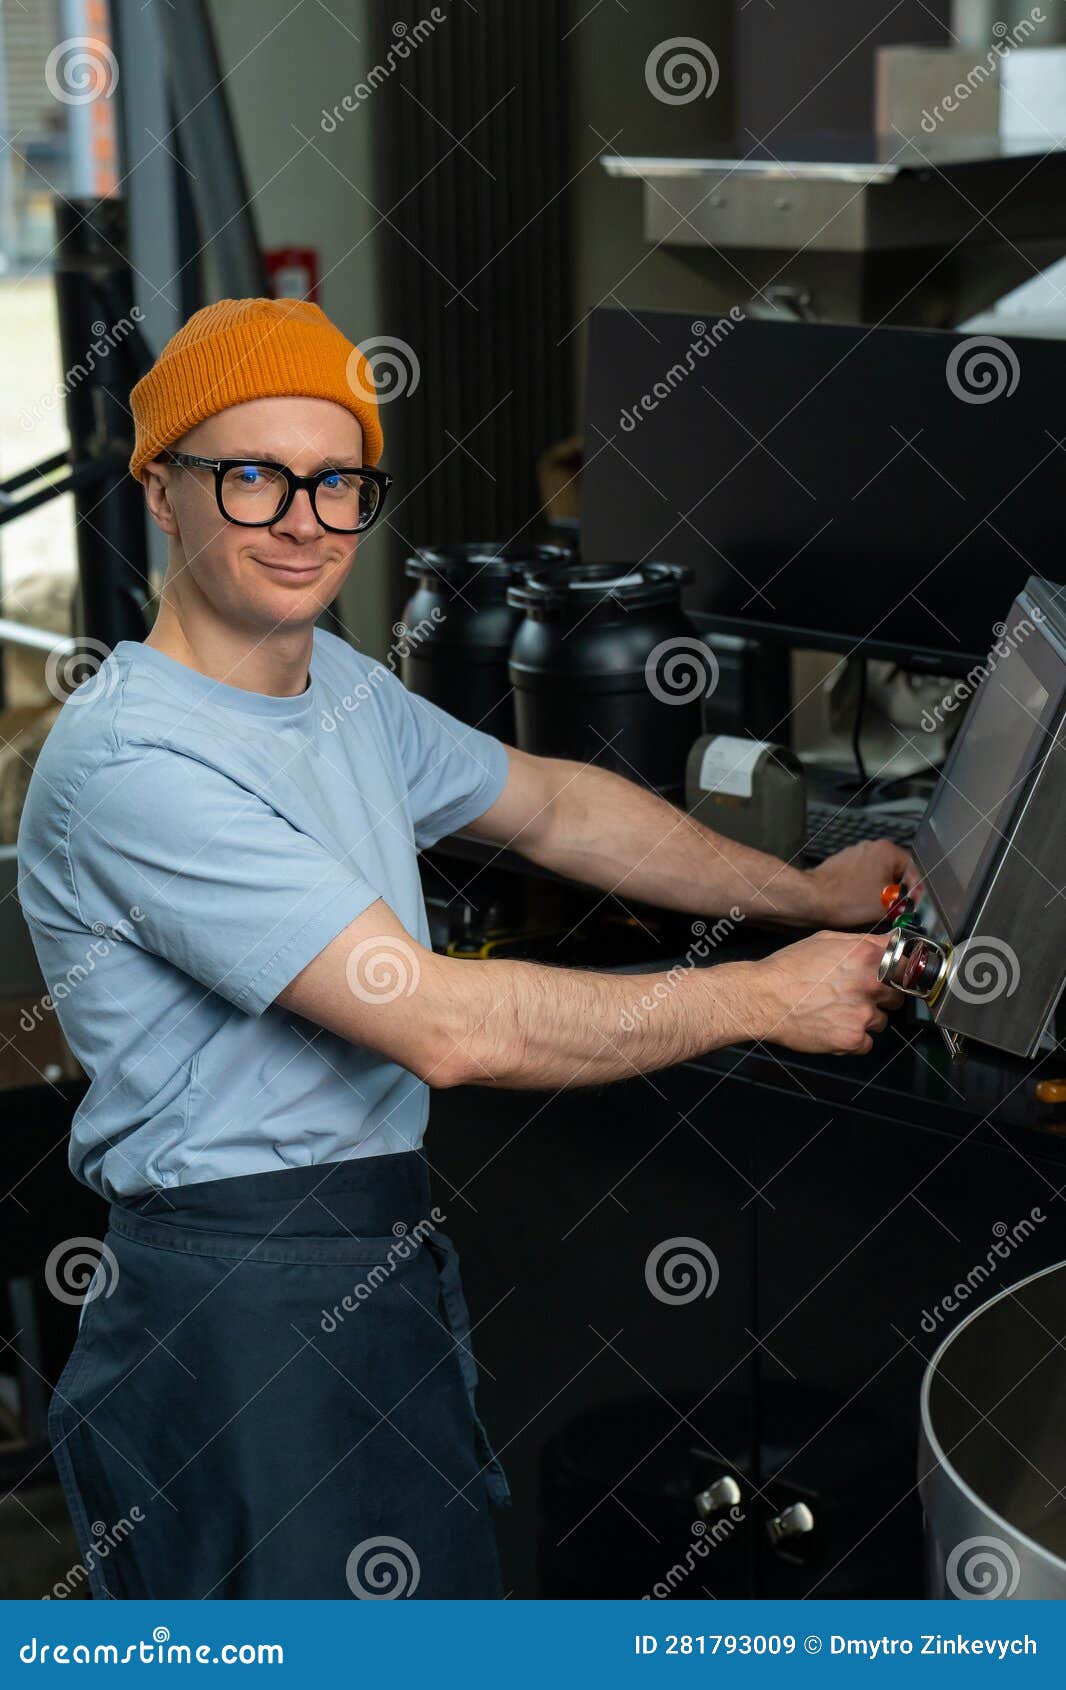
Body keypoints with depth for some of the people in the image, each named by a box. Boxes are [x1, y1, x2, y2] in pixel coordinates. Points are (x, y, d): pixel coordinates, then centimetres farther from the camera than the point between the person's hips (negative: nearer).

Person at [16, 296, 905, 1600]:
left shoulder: (342, 684, 8)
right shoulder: (133, 761, -22)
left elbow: (548, 806, 24)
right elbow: (445, 1028, -25)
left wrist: (800, 893, 19)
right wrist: (767, 997, -16)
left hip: (389, 1259, 9)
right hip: (242, 1316, -9)